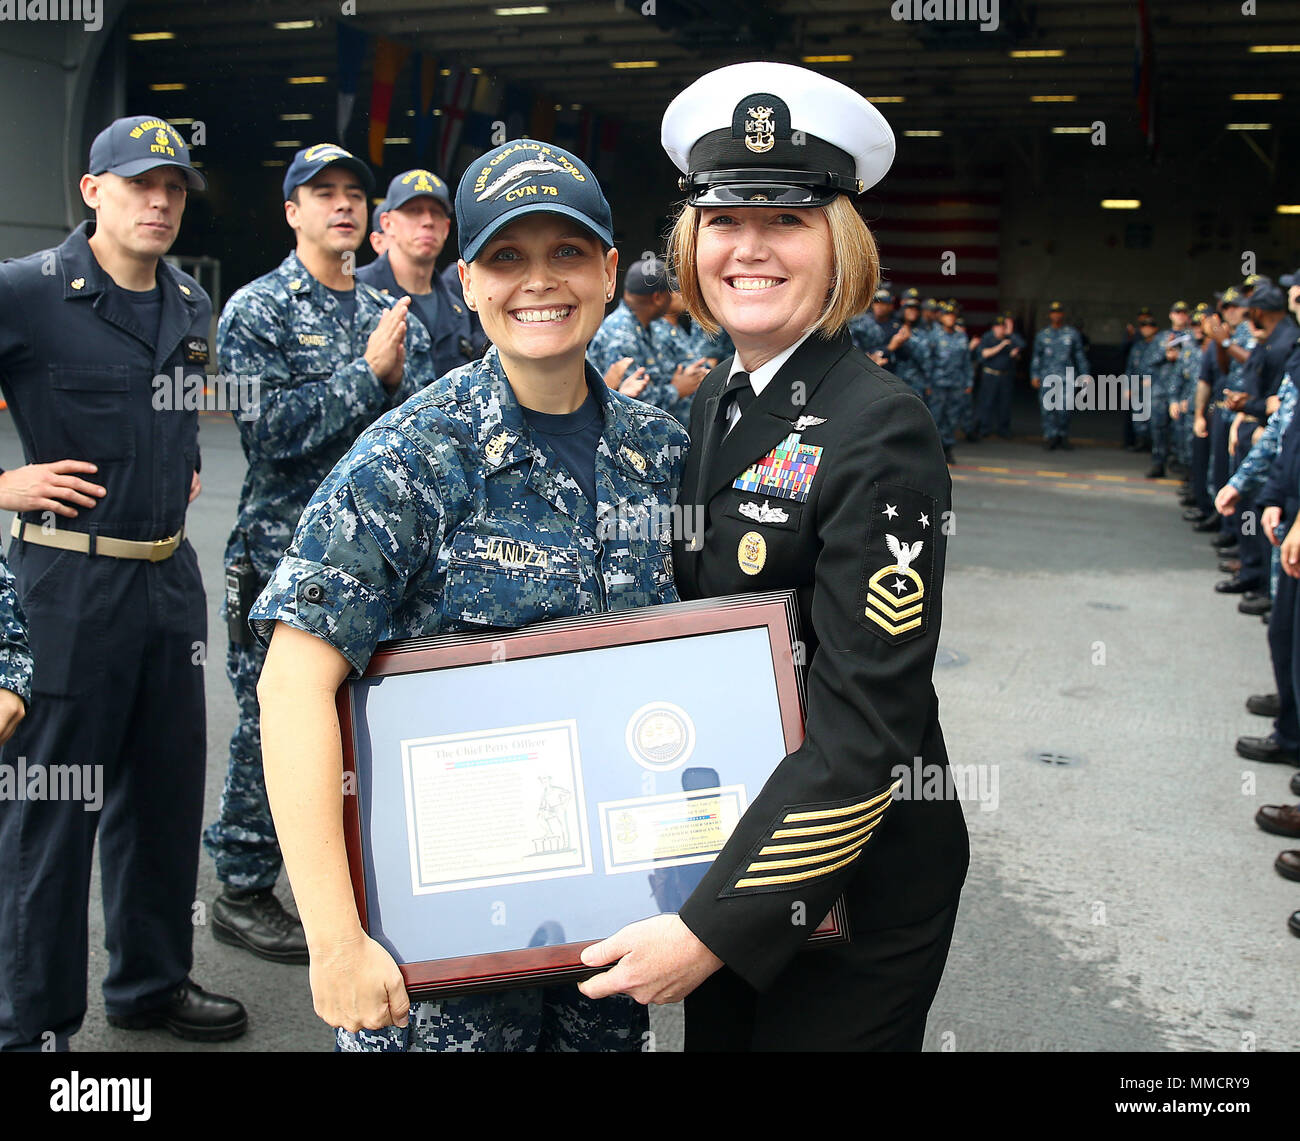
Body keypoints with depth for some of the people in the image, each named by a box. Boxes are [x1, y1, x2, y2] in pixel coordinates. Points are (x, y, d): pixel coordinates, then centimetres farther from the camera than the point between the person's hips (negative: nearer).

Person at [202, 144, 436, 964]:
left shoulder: (392, 314, 12)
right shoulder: (256, 310, -4)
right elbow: (270, 429, -16)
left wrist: (396, 378, -8)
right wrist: (367, 372, -15)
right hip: (289, 552, -5)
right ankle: (244, 889, 19)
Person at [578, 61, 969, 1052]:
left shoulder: (882, 429, -20)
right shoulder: (713, 400, 3)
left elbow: (866, 727, -24)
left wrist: (713, 928, -23)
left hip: (854, 887, -7)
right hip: (726, 858, 7)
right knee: (716, 1036, 22)